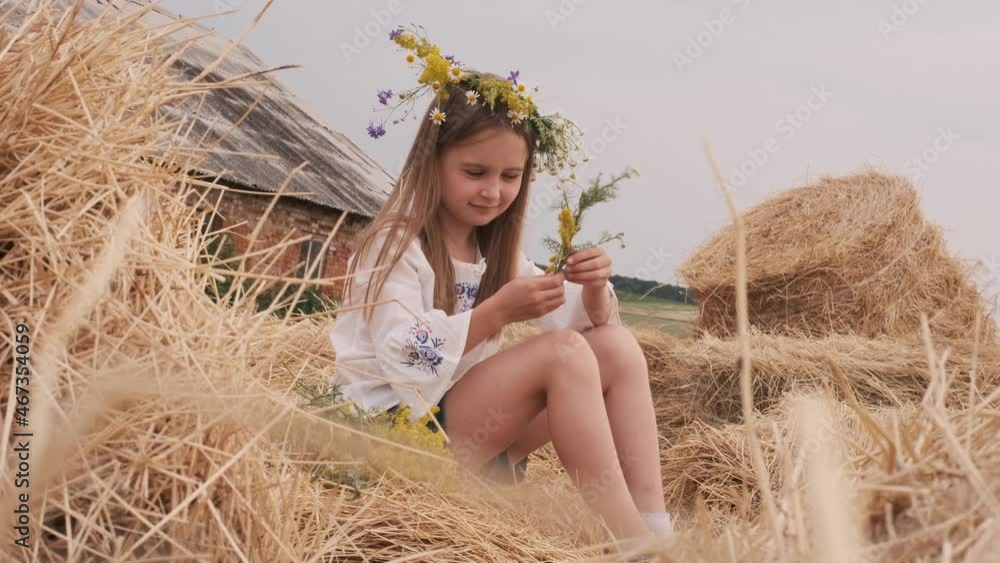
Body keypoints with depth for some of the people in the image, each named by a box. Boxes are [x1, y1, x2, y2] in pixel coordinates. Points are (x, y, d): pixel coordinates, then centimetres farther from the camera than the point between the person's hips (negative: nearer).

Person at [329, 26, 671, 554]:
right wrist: (499, 312, -32)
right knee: (562, 354, -26)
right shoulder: (397, 243, -10)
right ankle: (632, 543, -27)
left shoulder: (494, 249, 14)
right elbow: (405, 360, -23)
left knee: (617, 346, -7)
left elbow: (584, 324, 12)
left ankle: (652, 526, -18)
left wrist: (593, 291, -11)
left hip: (471, 433, 8)